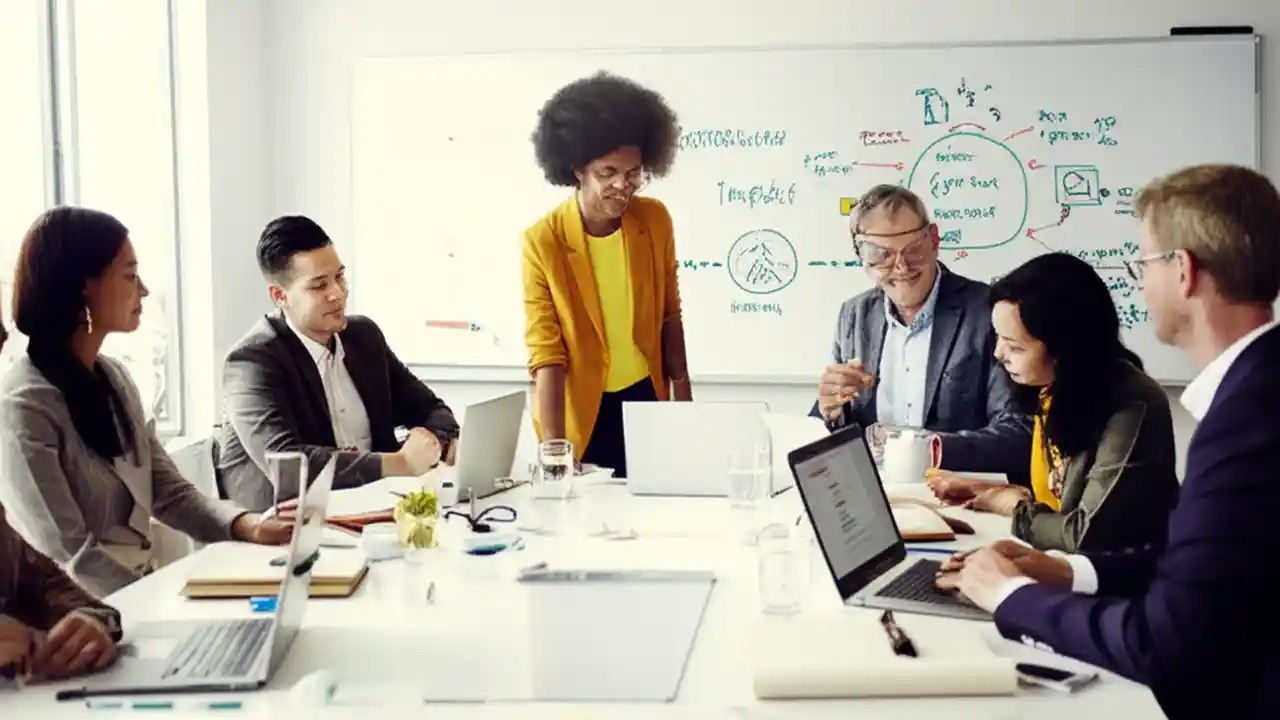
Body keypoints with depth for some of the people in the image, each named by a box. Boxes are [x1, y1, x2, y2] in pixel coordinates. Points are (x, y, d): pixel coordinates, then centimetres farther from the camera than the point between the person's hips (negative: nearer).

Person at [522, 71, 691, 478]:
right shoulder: (543, 242, -17)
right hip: (581, 408, -3)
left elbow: (669, 314, 6)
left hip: (646, 397, 3)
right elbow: (546, 353, -17)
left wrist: (683, 396, 9)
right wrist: (553, 448, -24)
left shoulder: (655, 220, -6)